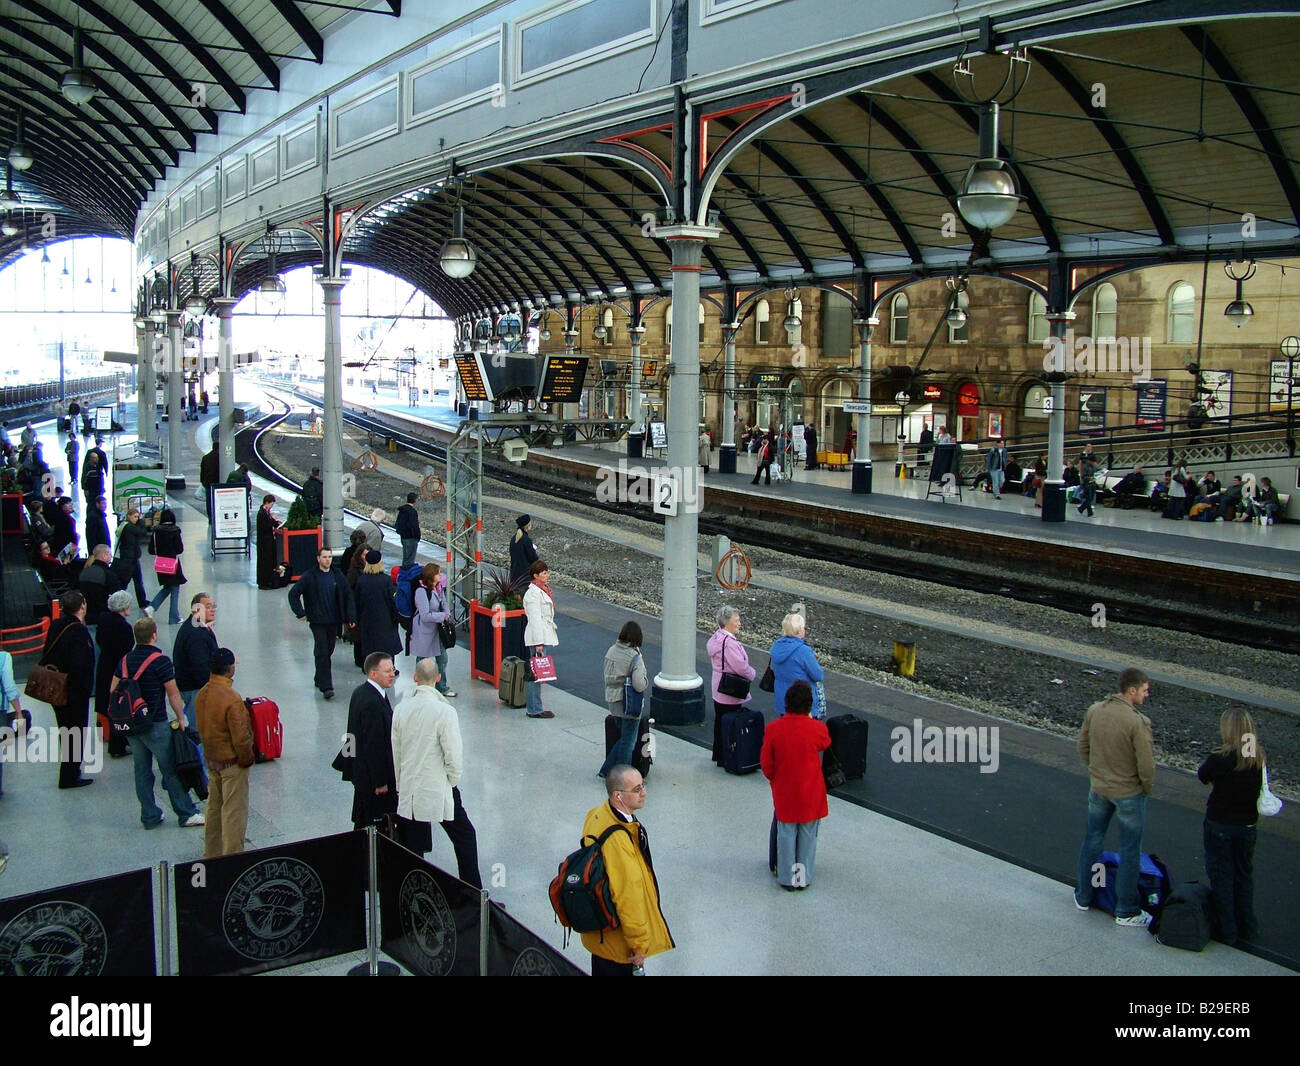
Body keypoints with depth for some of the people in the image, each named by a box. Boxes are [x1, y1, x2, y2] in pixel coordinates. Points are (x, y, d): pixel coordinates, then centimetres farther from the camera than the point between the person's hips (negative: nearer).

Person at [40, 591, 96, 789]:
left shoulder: (56, 627, 3)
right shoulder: (78, 631, -23)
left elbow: (46, 658, 11)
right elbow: (80, 666, -26)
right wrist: (84, 689, -19)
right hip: (75, 692, -8)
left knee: (66, 732, 20)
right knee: (76, 734, 3)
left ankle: (69, 773, 32)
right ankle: (70, 777, 8)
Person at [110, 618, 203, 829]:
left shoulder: (125, 660, 5)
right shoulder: (160, 661, -14)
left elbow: (113, 690, 11)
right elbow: (173, 693, -11)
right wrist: (181, 718, 0)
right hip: (155, 724, -6)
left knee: (142, 770, 12)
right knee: (171, 770, 1)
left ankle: (149, 816, 17)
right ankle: (187, 813, 7)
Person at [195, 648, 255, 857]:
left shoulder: (201, 695, -2)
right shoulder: (231, 699, -26)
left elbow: (202, 728, 10)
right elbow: (240, 737, -24)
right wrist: (247, 759, -8)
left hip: (211, 760, 8)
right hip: (232, 762, -8)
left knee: (214, 807, 20)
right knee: (234, 811, 2)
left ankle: (212, 854, 32)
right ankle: (232, 858, 8)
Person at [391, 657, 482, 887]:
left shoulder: (401, 709, -3)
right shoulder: (444, 711, -18)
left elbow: (396, 751, 7)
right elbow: (454, 755, -18)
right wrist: (453, 782, 1)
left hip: (408, 792, 4)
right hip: (438, 790, -4)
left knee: (411, 850, 13)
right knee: (465, 837, 13)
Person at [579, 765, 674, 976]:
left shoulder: (596, 815, -7)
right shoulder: (618, 840, -37)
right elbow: (628, 897, -30)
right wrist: (639, 945, -18)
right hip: (616, 942, -8)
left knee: (601, 969, 27)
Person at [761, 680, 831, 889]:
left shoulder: (773, 729, -16)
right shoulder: (818, 728, -18)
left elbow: (766, 764, -6)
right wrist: (810, 720, 12)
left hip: (784, 793, 0)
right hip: (811, 794, 0)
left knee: (786, 834, 14)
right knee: (808, 835, 16)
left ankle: (787, 878, 24)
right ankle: (804, 877, 26)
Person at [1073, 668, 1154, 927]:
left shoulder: (1094, 711, -7)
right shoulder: (1138, 722, -25)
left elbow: (1083, 748, 3)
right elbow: (1146, 764, -20)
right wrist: (1148, 788, -1)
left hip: (1098, 788, 5)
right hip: (1129, 793, -5)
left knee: (1092, 841, 20)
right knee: (1130, 851, 10)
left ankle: (1083, 896, 34)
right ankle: (1125, 911, 19)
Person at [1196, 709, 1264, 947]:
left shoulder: (1221, 758, -23)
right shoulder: (1259, 758, -8)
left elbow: (1203, 776, -5)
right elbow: (1258, 787, 6)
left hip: (1219, 825, -5)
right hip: (1247, 825, 5)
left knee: (1221, 876, 9)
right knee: (1244, 874, 20)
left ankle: (1227, 931, 15)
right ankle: (1247, 927, 31)